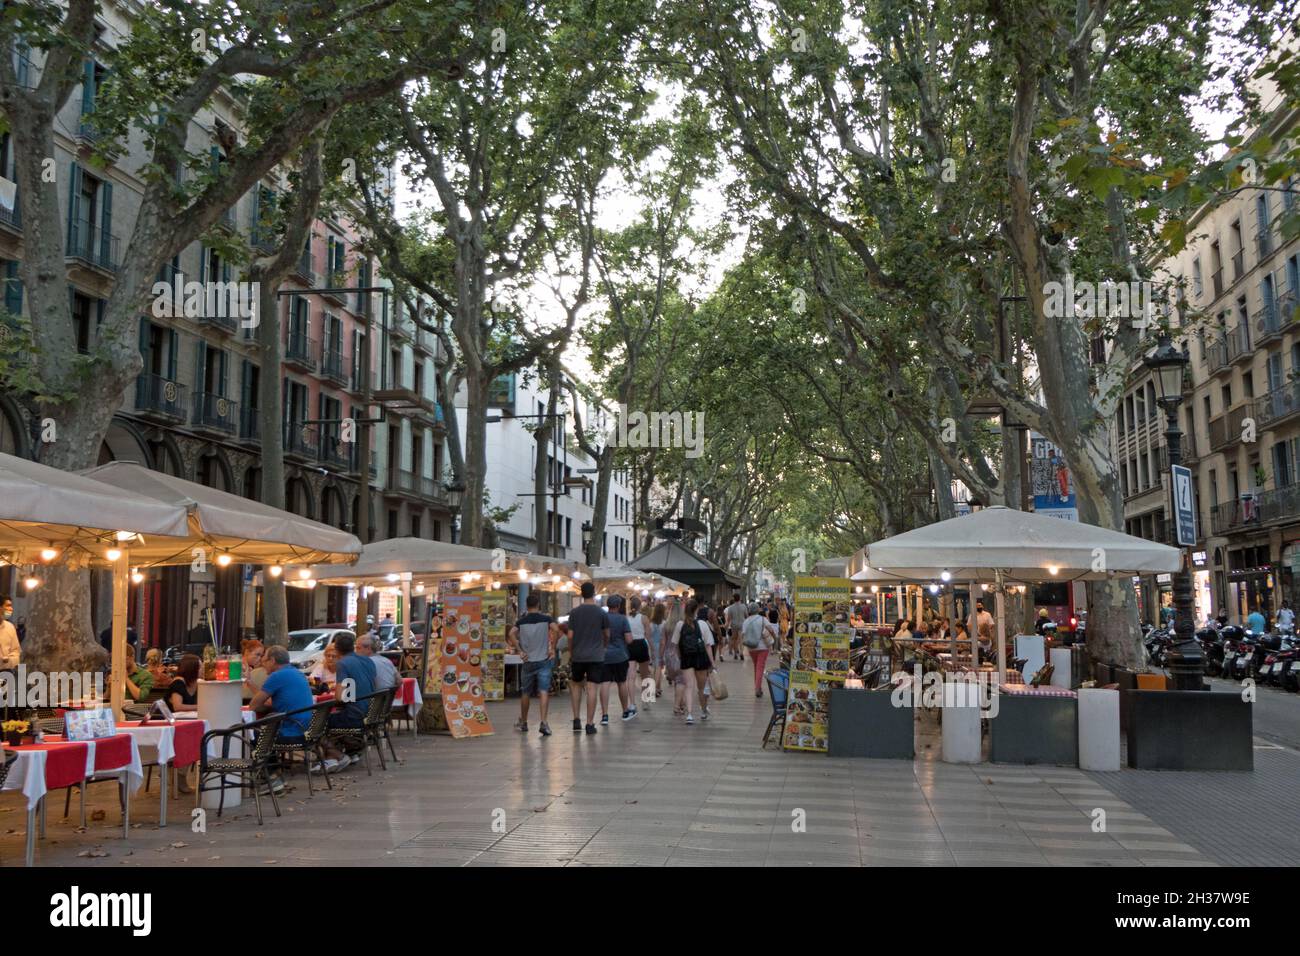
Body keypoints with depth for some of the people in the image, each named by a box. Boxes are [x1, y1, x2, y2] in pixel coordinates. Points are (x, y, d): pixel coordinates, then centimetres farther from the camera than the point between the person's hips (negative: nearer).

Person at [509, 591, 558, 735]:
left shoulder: (521, 621, 3)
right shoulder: (546, 619, -2)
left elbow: (511, 634, -13)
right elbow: (556, 630, -19)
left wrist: (519, 651, -7)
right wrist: (552, 649, -11)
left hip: (528, 661, 2)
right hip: (544, 660, -2)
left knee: (525, 693, 15)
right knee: (543, 692, -7)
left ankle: (523, 723, 27)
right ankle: (544, 723, -20)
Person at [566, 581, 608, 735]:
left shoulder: (574, 612, 0)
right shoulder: (601, 613, -2)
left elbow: (570, 636, 0)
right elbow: (607, 635, 6)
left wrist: (570, 653, 12)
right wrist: (604, 646, 26)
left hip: (578, 656, 1)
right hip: (596, 656, -1)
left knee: (576, 685, 18)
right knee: (592, 689, -1)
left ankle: (576, 719, 12)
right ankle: (590, 724, -1)